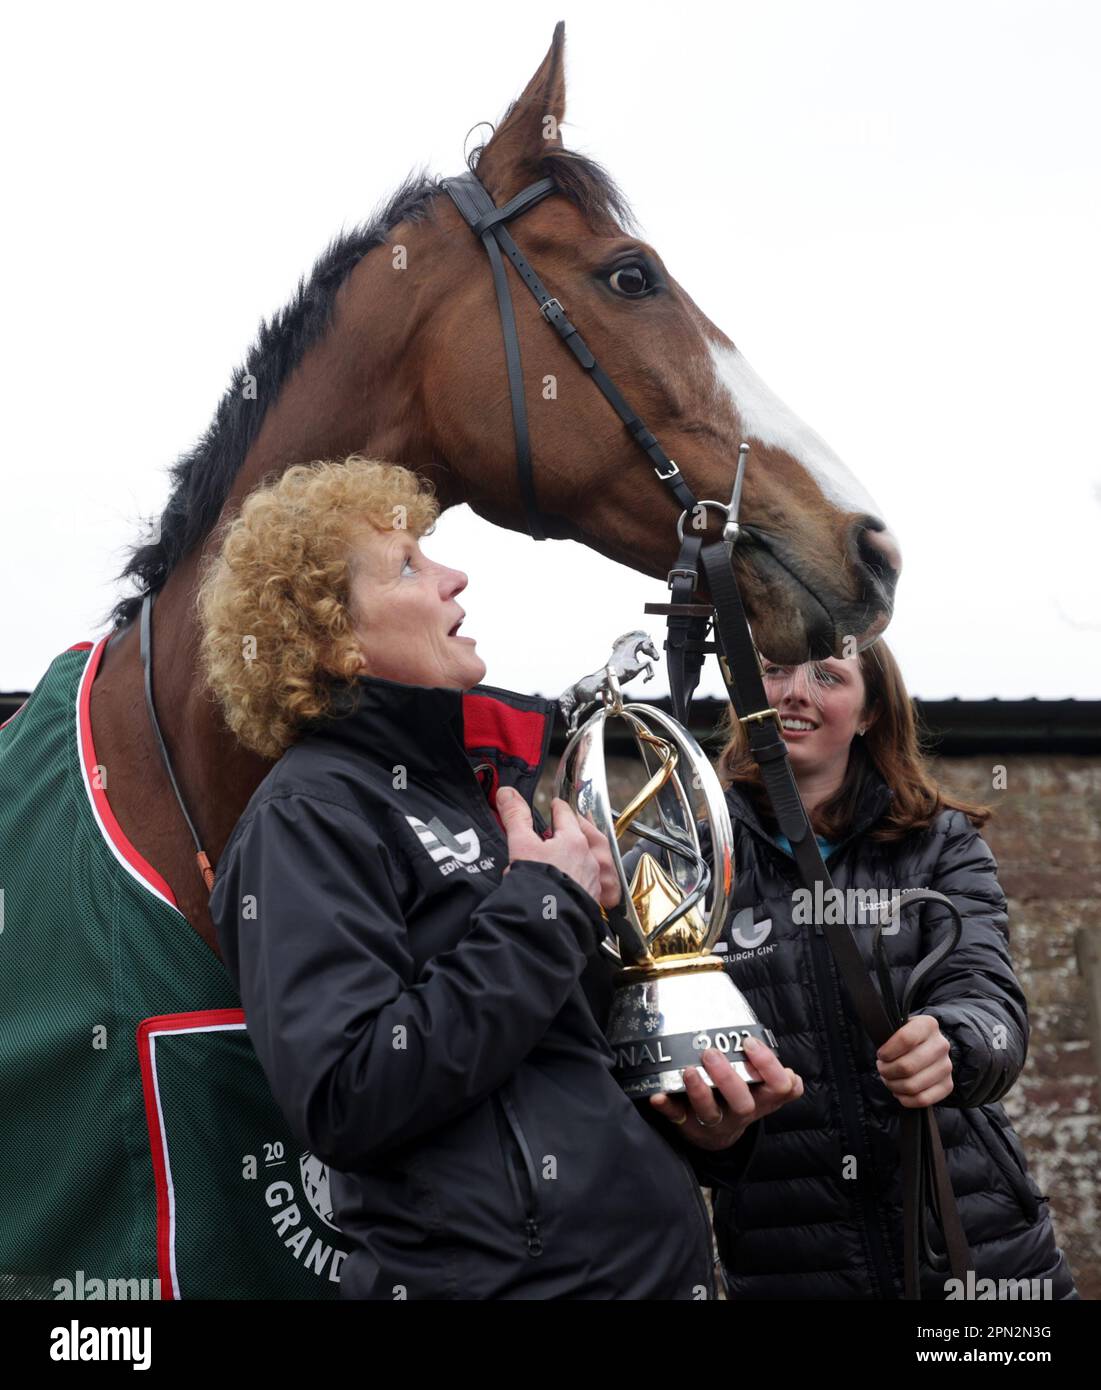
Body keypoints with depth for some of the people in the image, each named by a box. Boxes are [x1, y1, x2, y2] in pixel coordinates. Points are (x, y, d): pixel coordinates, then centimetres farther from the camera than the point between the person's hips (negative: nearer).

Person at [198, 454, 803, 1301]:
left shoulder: (488, 785, 13)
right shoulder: (308, 818, -12)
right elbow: (347, 1101, -25)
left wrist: (709, 1130, 2)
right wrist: (547, 905, -18)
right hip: (498, 1274, -8)